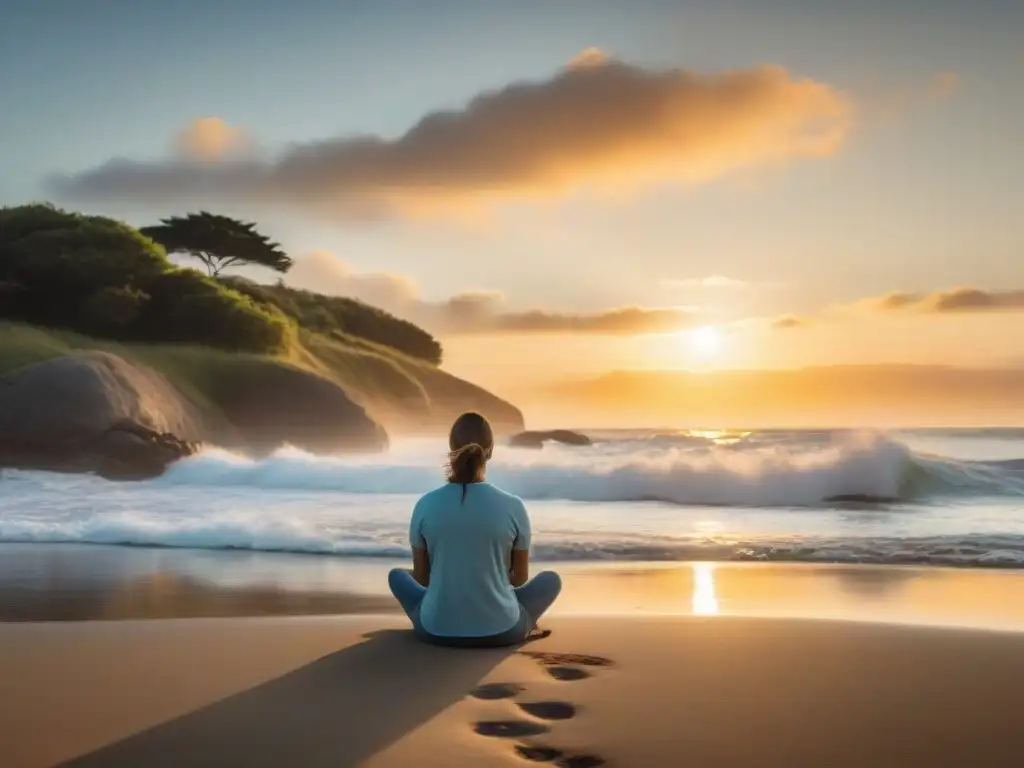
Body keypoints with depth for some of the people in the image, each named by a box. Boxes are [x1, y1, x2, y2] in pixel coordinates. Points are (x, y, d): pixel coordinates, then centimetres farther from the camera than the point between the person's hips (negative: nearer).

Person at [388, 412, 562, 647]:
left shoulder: (426, 505, -9)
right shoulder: (513, 506, -11)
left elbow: (422, 577, 4)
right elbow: (520, 577, 3)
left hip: (436, 629, 1)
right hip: (502, 630, -1)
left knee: (397, 575, 31)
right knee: (551, 579, 27)